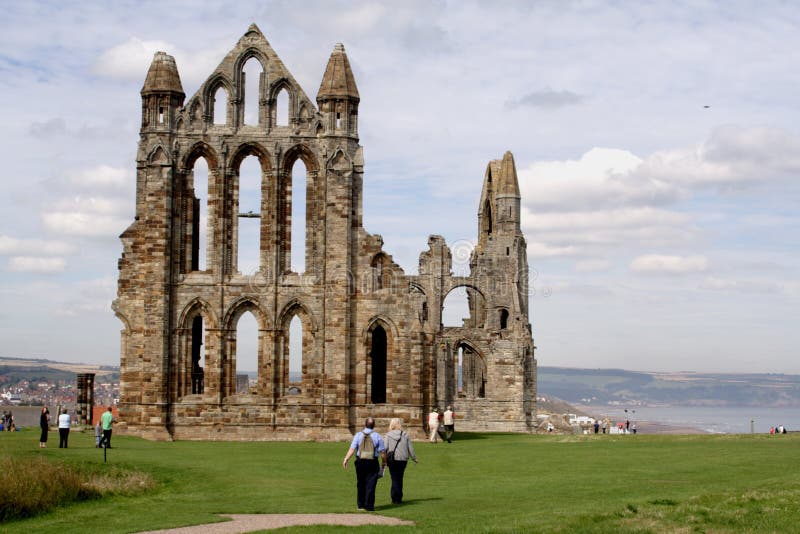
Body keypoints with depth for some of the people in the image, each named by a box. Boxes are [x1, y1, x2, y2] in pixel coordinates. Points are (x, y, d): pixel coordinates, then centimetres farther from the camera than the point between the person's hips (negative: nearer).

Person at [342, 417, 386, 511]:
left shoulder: (358, 435, 0)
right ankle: (369, 506, -1)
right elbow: (382, 452, -1)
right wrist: (384, 462, 13)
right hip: (372, 462, -1)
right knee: (370, 485, 1)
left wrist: (346, 459, -11)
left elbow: (352, 449, -10)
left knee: (361, 484, 13)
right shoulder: (377, 436, -1)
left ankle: (360, 505, 20)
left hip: (360, 462, 1)